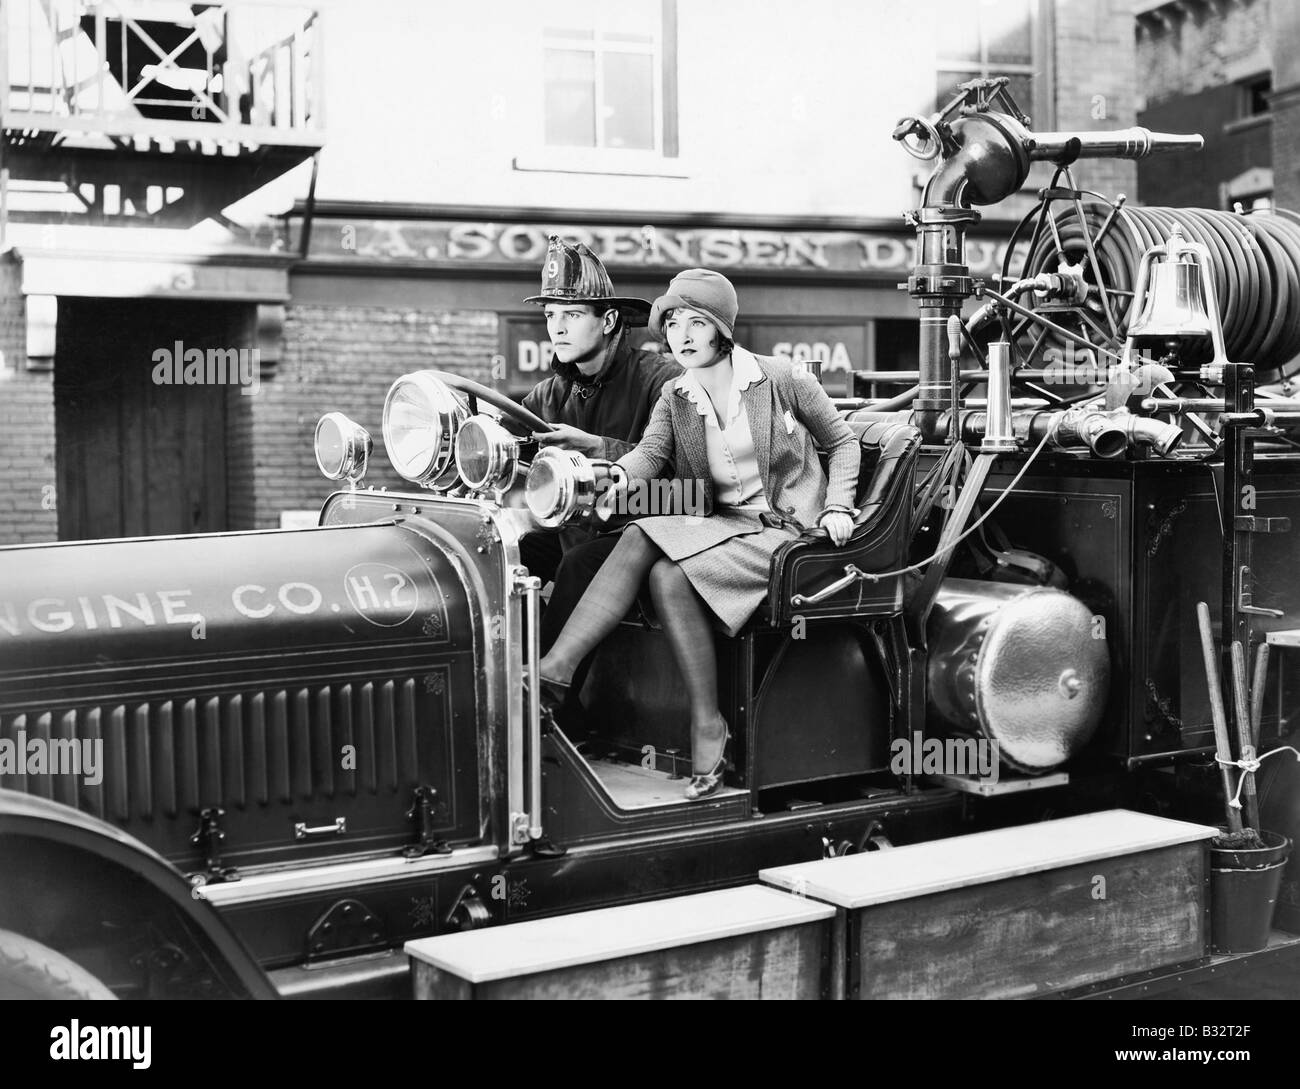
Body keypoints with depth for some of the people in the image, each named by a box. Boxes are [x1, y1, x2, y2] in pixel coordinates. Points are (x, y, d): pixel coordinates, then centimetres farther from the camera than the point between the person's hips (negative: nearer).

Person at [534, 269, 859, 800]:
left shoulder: (780, 380, -3)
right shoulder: (675, 397, 9)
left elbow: (843, 442, 7)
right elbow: (650, 452, -8)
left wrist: (838, 507, -6)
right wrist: (615, 473, -30)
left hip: (788, 531, -5)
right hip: (721, 528, 5)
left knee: (670, 573, -29)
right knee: (639, 539, -26)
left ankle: (707, 724, -23)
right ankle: (552, 670, -32)